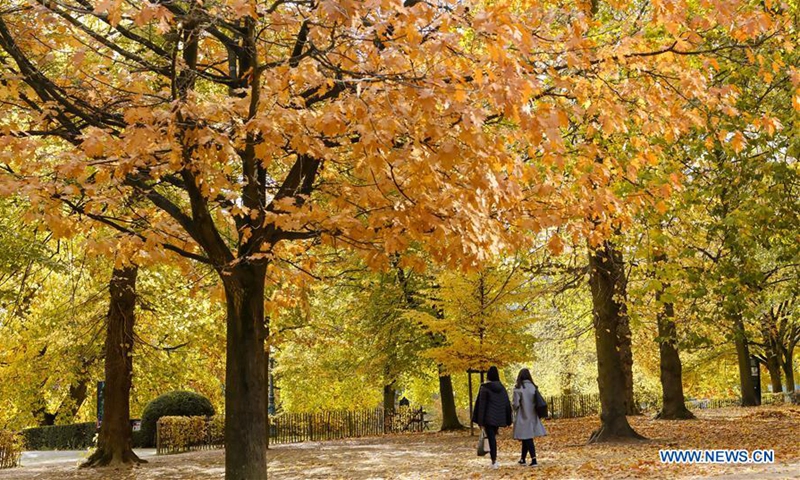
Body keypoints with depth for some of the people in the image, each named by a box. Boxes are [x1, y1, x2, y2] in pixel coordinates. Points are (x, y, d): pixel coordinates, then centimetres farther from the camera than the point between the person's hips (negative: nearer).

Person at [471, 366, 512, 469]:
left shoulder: (485, 388, -9)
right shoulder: (501, 387, 6)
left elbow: (481, 405, -10)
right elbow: (507, 404, 8)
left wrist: (480, 421, -6)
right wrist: (507, 420, 13)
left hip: (489, 417, -5)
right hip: (498, 418, 5)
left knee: (491, 438, -3)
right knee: (493, 437, 19)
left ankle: (494, 462, -8)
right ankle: (494, 459, 19)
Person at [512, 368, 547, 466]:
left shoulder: (518, 388, -14)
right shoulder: (533, 387, -1)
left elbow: (516, 404, -15)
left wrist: (513, 404, 6)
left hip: (523, 417, -5)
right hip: (532, 416, 5)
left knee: (527, 438, -2)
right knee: (526, 438, 16)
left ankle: (534, 460, -12)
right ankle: (523, 459, 27)